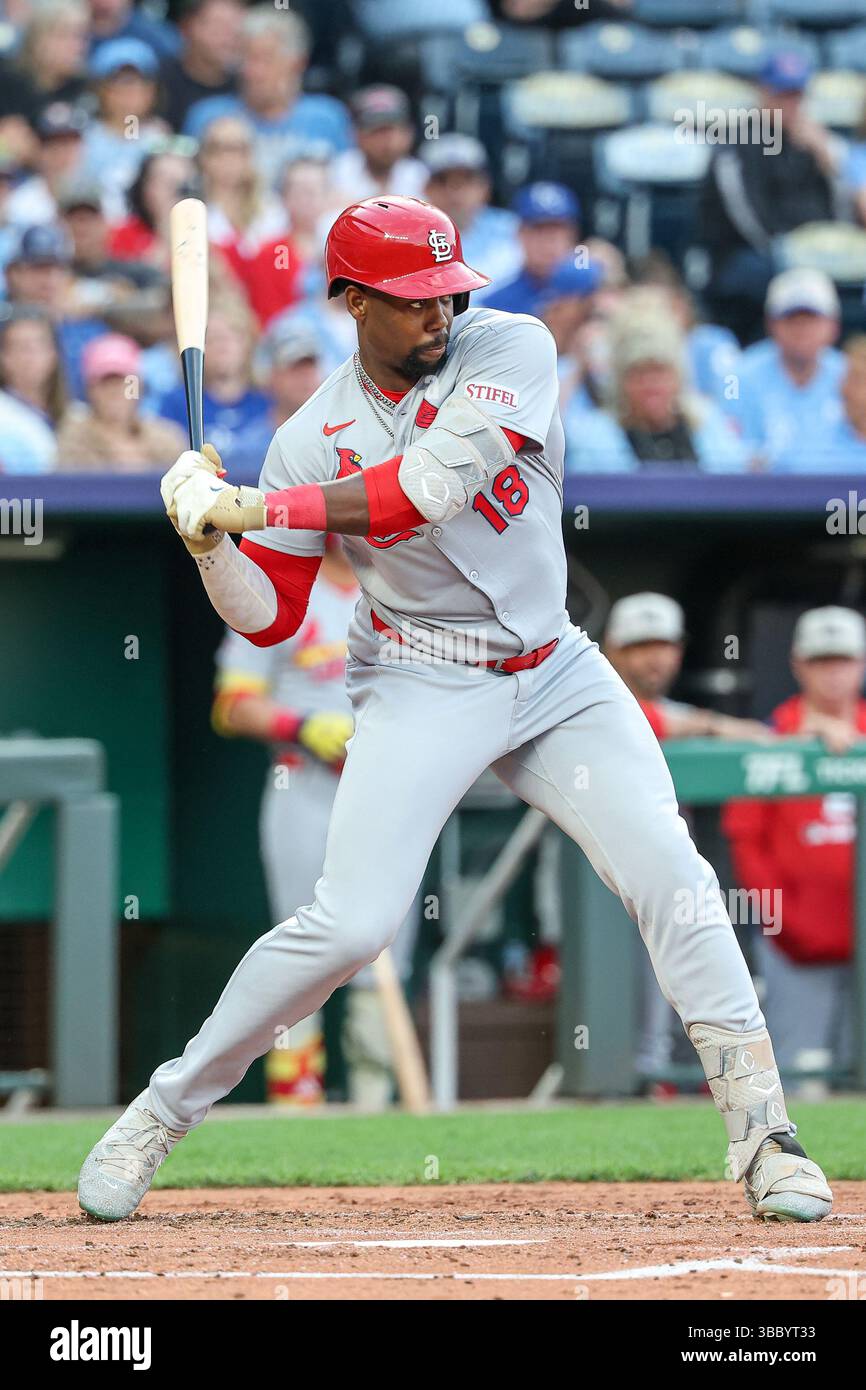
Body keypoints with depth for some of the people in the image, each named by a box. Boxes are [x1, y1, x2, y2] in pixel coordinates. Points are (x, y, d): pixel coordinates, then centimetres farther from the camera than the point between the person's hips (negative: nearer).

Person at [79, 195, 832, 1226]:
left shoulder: (512, 349, -9)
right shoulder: (314, 437, -4)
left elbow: (432, 484, -24)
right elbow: (267, 618, 0)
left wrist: (259, 507, -23)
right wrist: (209, 537, -19)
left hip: (557, 676, 2)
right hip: (422, 687, -2)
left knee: (670, 874, -11)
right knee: (349, 921, -15)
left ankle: (760, 1132, -6)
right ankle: (161, 1112, 0)